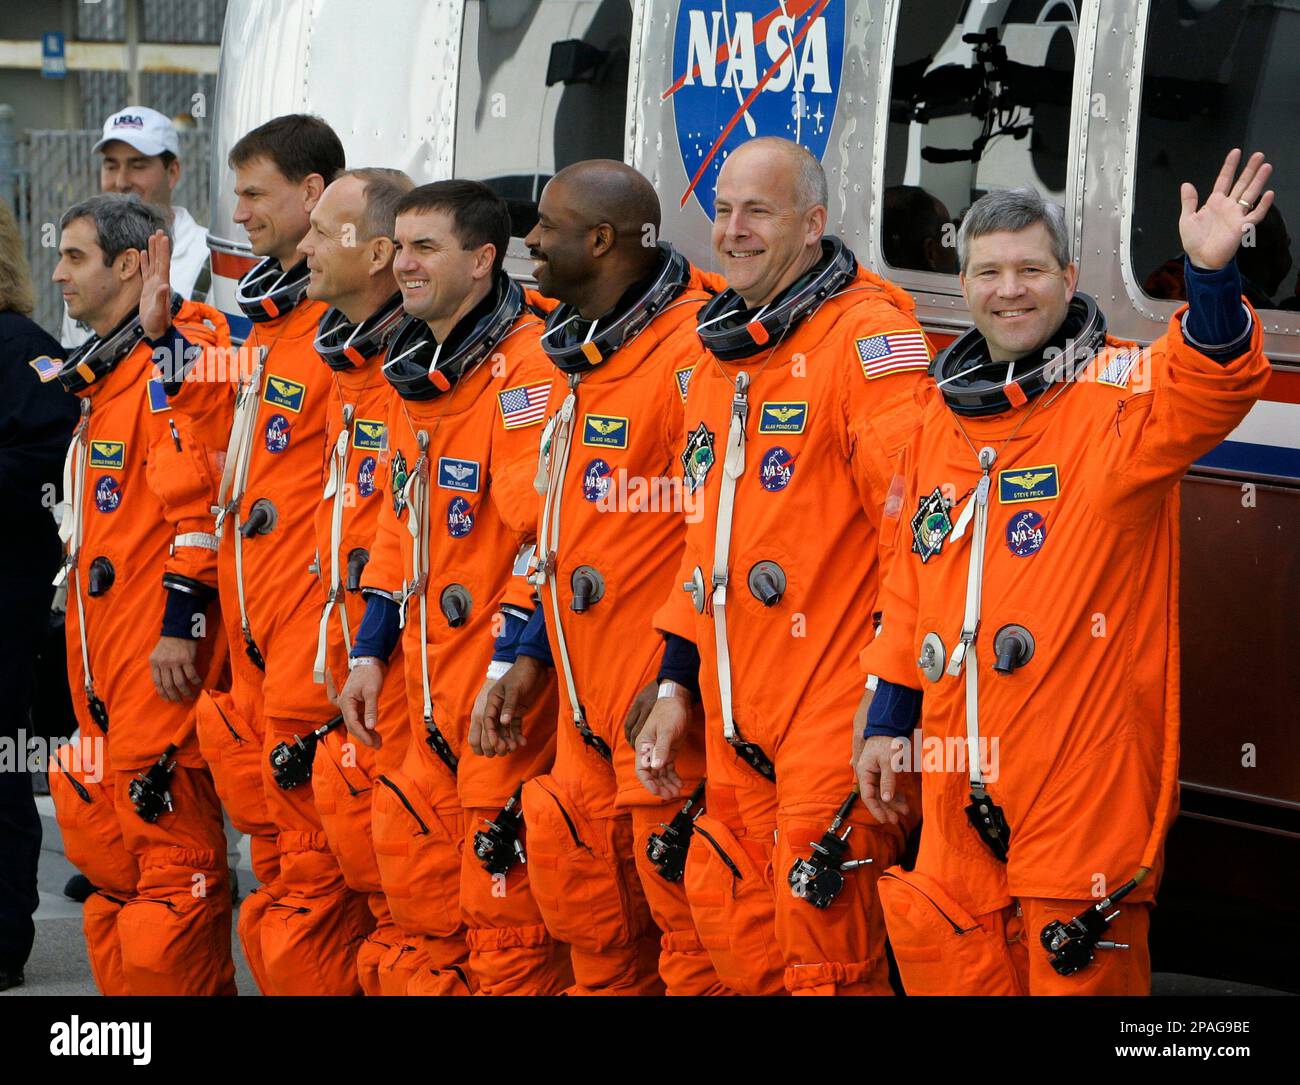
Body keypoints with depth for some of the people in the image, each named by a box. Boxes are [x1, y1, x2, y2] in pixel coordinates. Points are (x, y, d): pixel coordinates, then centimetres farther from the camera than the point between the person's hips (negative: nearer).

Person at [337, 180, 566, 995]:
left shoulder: (526, 364, -14)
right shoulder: (414, 371, 14)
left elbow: (546, 530, -19)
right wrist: (371, 651, 16)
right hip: (429, 682, 9)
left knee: (504, 910, -4)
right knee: (419, 895, 13)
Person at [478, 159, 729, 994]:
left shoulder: (689, 352, -15)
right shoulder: (583, 356, 16)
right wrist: (531, 656, 17)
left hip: (662, 708, -10)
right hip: (586, 706, 10)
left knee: (684, 924, -6)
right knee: (598, 936, 14)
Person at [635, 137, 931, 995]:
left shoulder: (868, 333, -10)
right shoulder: (721, 353, 17)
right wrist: (677, 686, 20)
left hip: (836, 713, -8)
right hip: (737, 723, 8)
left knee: (826, 961, -7)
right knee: (740, 938, 12)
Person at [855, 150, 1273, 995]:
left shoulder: (1118, 391, -6)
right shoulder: (943, 416, 13)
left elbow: (1208, 389, -30)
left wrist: (1212, 275, -47)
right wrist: (888, 720, 19)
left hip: (1085, 776, -6)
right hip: (963, 782, 6)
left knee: (1077, 971, -1)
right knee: (952, 966, 12)